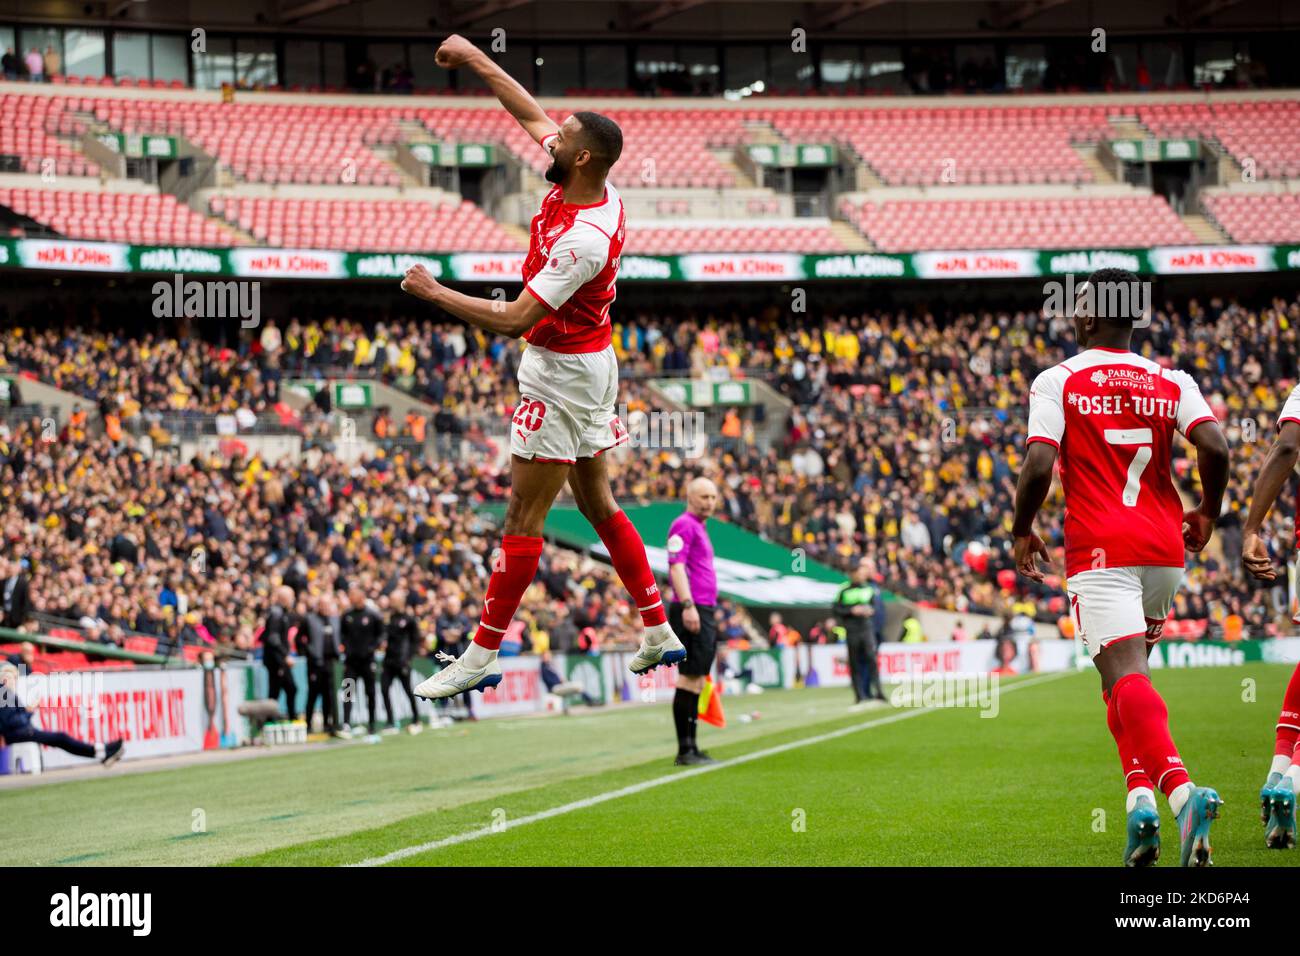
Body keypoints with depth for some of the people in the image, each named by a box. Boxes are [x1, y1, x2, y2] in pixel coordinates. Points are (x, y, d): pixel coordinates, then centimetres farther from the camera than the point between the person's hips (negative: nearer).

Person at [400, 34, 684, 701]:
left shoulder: (584, 239, -29)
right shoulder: (588, 186, -3)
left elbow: (514, 319, -30)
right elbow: (531, 114, 13)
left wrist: (434, 292, -21)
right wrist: (477, 61, 14)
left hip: (562, 373, -10)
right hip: (588, 363, 10)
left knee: (524, 517, -5)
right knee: (596, 502, 16)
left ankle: (482, 657, -2)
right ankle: (659, 633, 19)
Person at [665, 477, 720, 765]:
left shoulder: (700, 527, 22)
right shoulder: (684, 525, -8)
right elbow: (676, 566, -17)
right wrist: (688, 605, -25)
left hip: (705, 611, 10)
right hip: (691, 611, -10)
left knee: (697, 680, 10)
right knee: (689, 678, -11)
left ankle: (691, 748, 12)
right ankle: (685, 749, -11)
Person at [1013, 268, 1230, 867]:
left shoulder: (1057, 382, -1)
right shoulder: (1170, 382, 9)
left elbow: (1038, 467, -11)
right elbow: (1215, 447, -5)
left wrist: (1022, 532, 5)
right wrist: (1207, 513, 13)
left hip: (1100, 549, -5)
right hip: (1164, 548, 5)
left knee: (1126, 677, -15)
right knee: (1127, 673, 21)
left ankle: (1181, 790, -37)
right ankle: (1140, 797, 8)